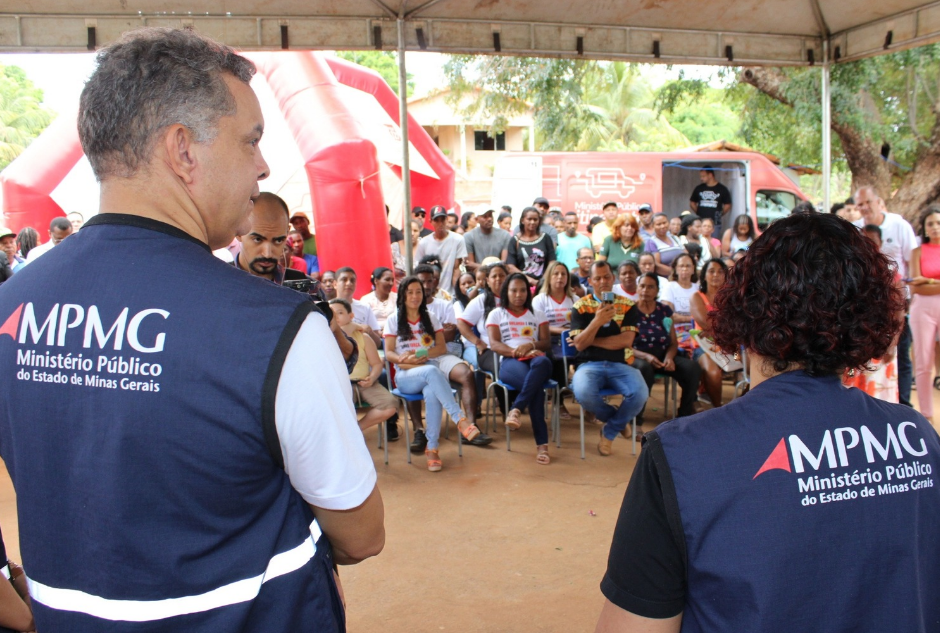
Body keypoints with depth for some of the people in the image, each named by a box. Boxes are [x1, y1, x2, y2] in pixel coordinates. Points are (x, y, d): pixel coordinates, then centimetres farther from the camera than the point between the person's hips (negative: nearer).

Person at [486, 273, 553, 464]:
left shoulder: (537, 315, 25)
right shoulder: (496, 314, 18)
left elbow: (546, 342, 13)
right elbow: (494, 344, 4)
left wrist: (530, 345, -12)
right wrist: (516, 351, -16)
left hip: (535, 359, 2)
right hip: (510, 362, -2)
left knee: (543, 362, -42)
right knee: (536, 385, -39)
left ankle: (515, 410, -47)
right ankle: (541, 444, -42)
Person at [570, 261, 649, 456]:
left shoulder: (628, 306, 9)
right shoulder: (581, 306, 8)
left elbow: (626, 340, -3)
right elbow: (579, 344, -2)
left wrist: (592, 341, -4)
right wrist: (597, 321, -18)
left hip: (620, 364, 1)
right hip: (590, 364, -1)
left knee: (640, 394, -30)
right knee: (583, 394, -35)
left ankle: (610, 431, 2)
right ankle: (618, 420, 2)